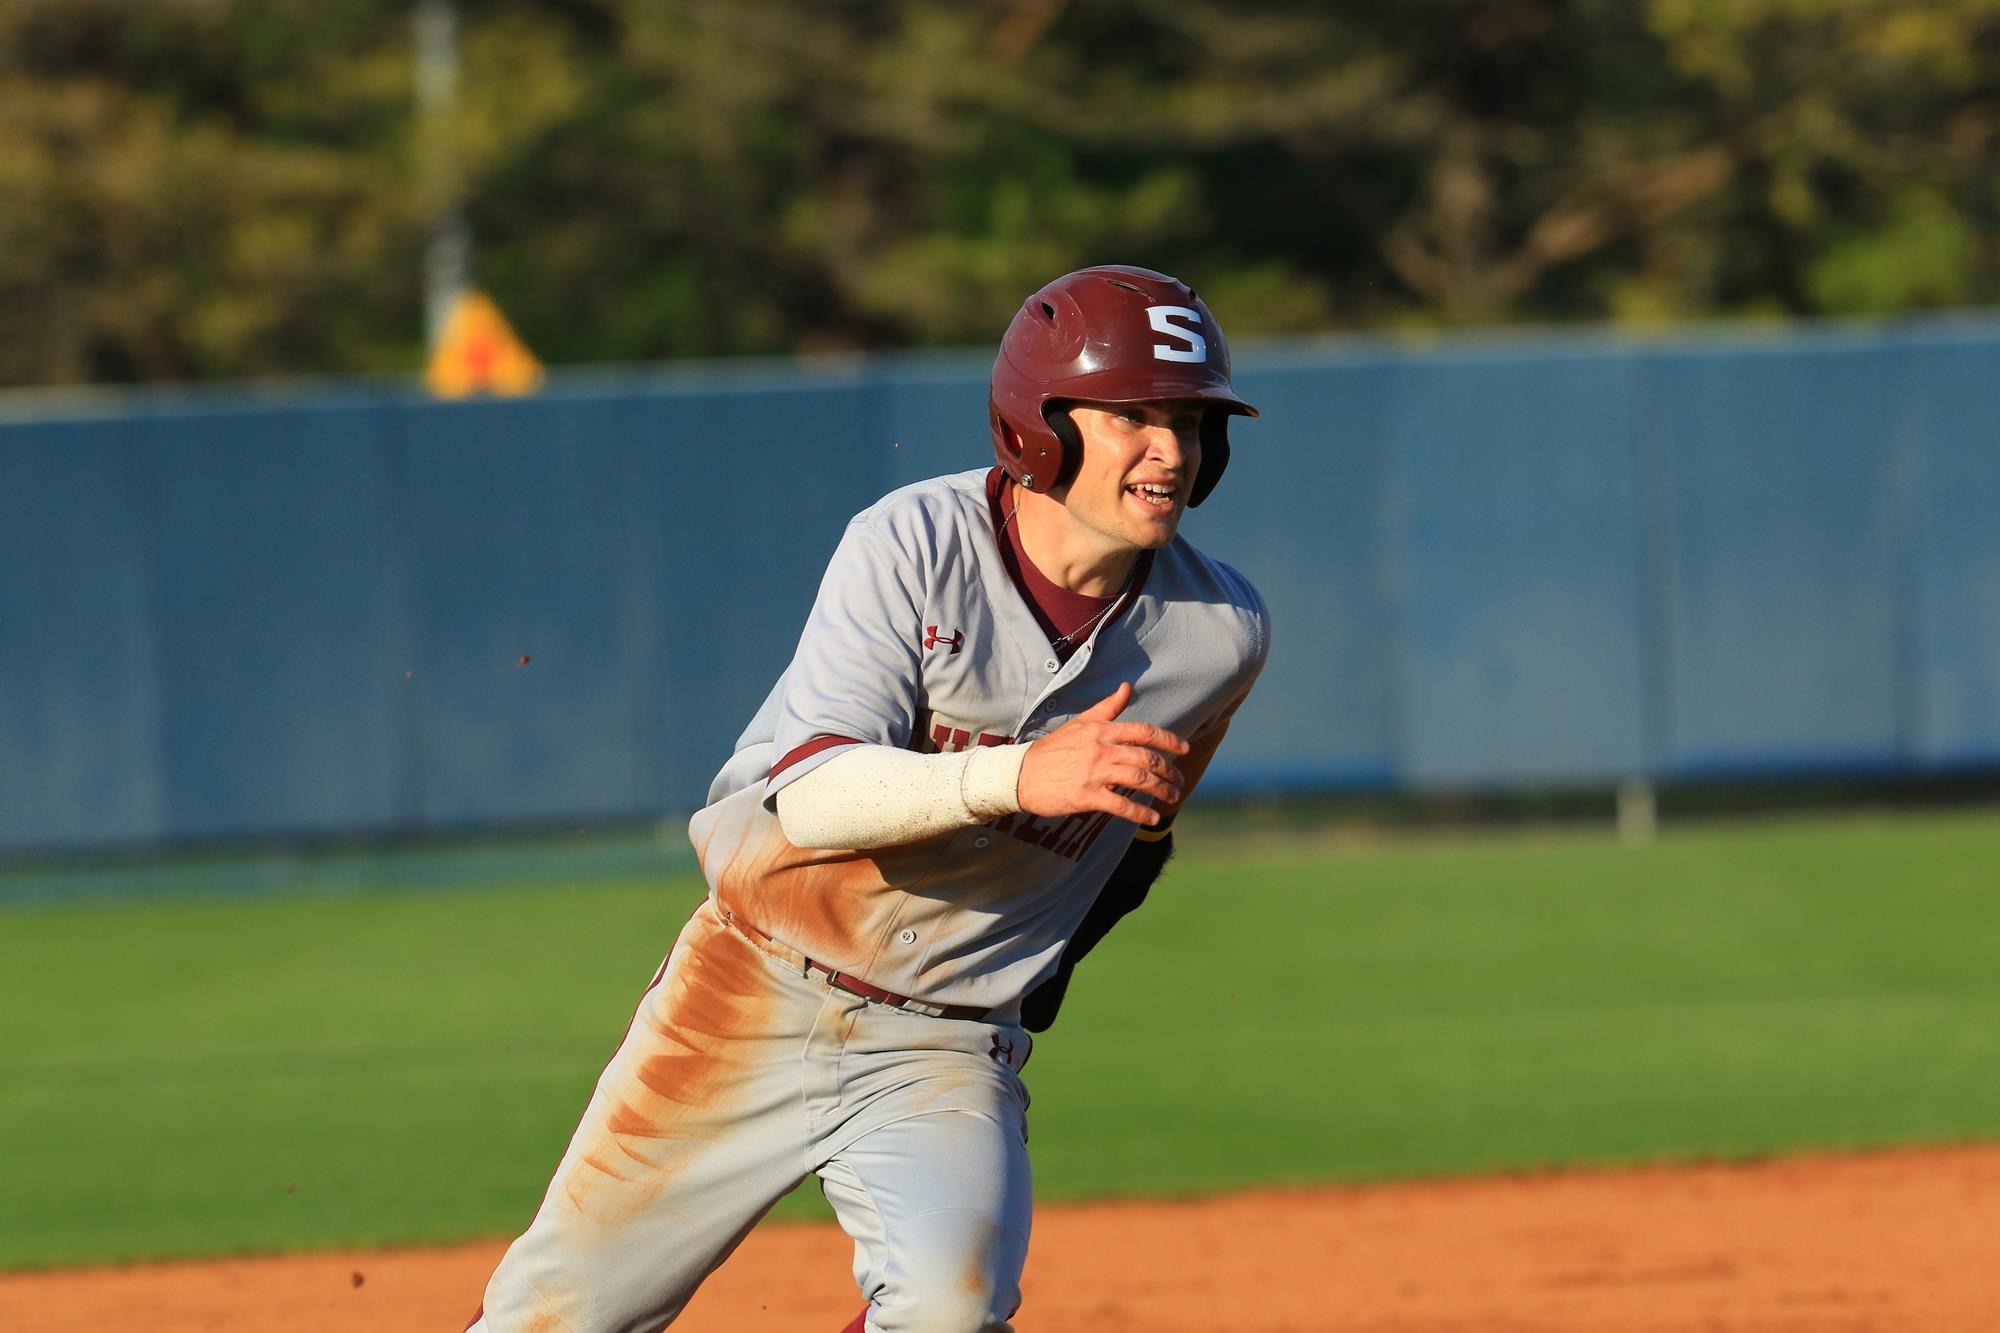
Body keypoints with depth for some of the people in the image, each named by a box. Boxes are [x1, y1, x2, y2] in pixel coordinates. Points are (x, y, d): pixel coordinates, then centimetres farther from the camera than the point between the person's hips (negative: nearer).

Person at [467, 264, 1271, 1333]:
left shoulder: (1222, 635, -6)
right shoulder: (915, 545, -15)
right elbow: (809, 795, -26)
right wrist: (1019, 776, -40)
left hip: (944, 1054, 1)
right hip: (752, 1000, -1)